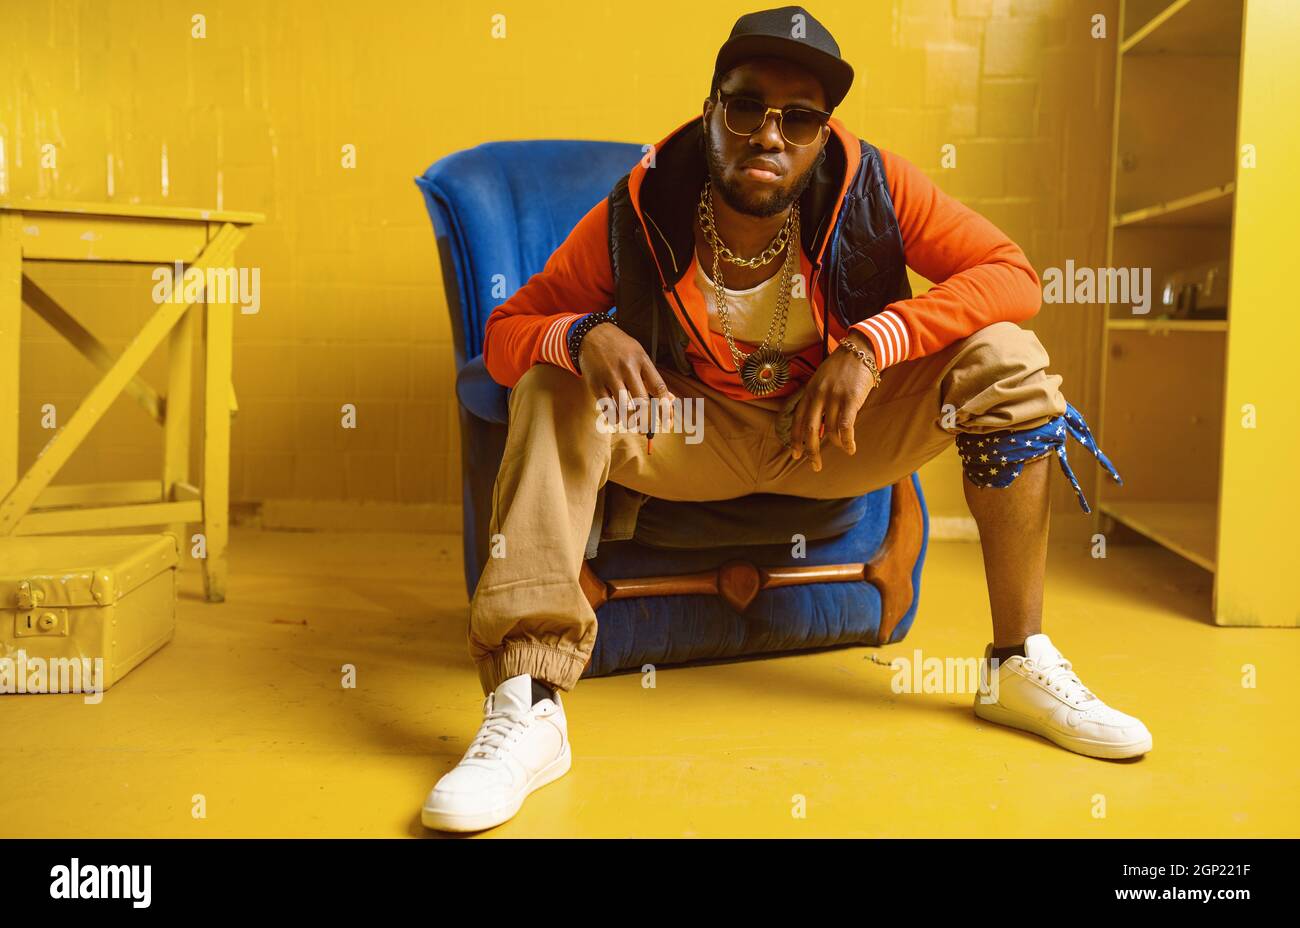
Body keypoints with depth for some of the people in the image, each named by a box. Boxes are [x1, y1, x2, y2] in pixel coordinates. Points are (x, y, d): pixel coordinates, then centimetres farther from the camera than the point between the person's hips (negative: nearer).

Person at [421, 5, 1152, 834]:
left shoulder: (869, 184, -17)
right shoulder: (639, 213, -18)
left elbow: (1013, 274, -18)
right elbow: (504, 332, -13)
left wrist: (873, 341, -33)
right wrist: (582, 334, -37)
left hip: (840, 426, 1)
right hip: (695, 436, 0)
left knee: (1006, 360, -20)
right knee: (554, 388, -27)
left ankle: (1022, 667, -12)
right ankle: (528, 711, -32)